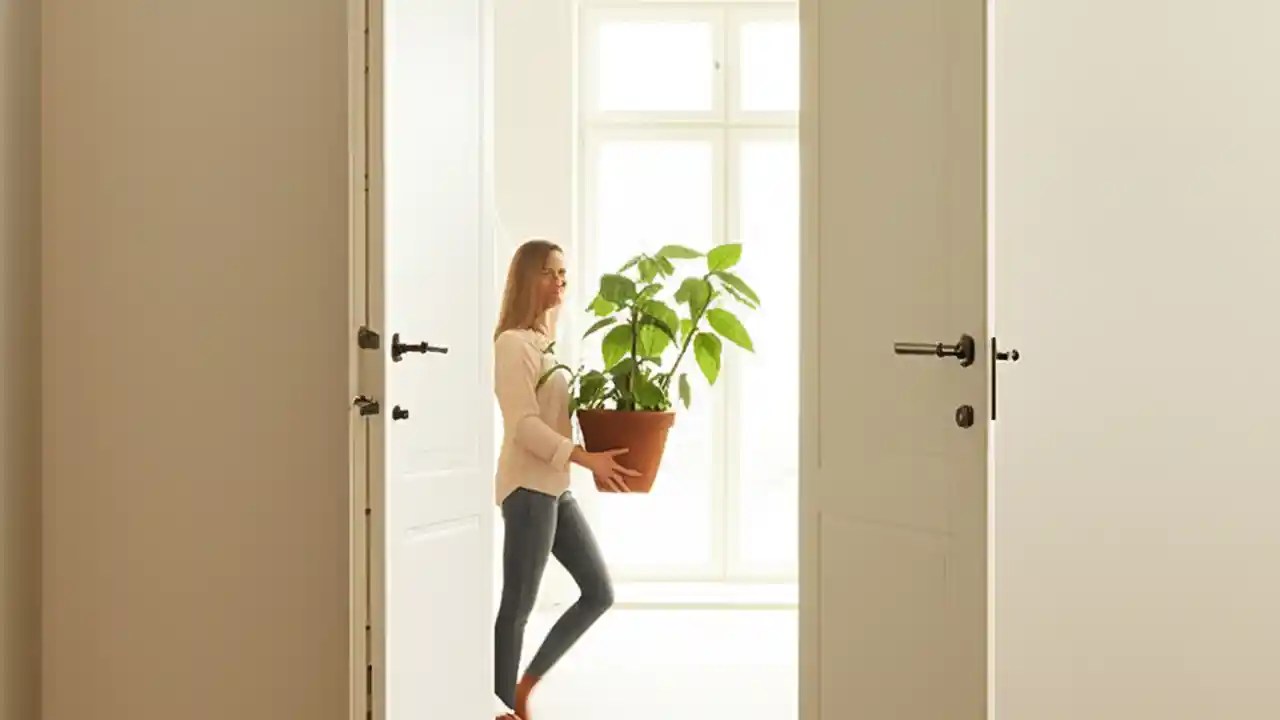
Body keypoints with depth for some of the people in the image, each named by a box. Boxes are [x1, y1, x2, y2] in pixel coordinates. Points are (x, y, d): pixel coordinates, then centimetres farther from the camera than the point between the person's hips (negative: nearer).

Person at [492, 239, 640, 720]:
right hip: (528, 486, -9)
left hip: (556, 487, 9)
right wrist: (587, 458, -27)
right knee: (517, 605, -1)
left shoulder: (548, 342, 16)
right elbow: (524, 425, -20)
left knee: (600, 592, 11)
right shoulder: (513, 343, -12)